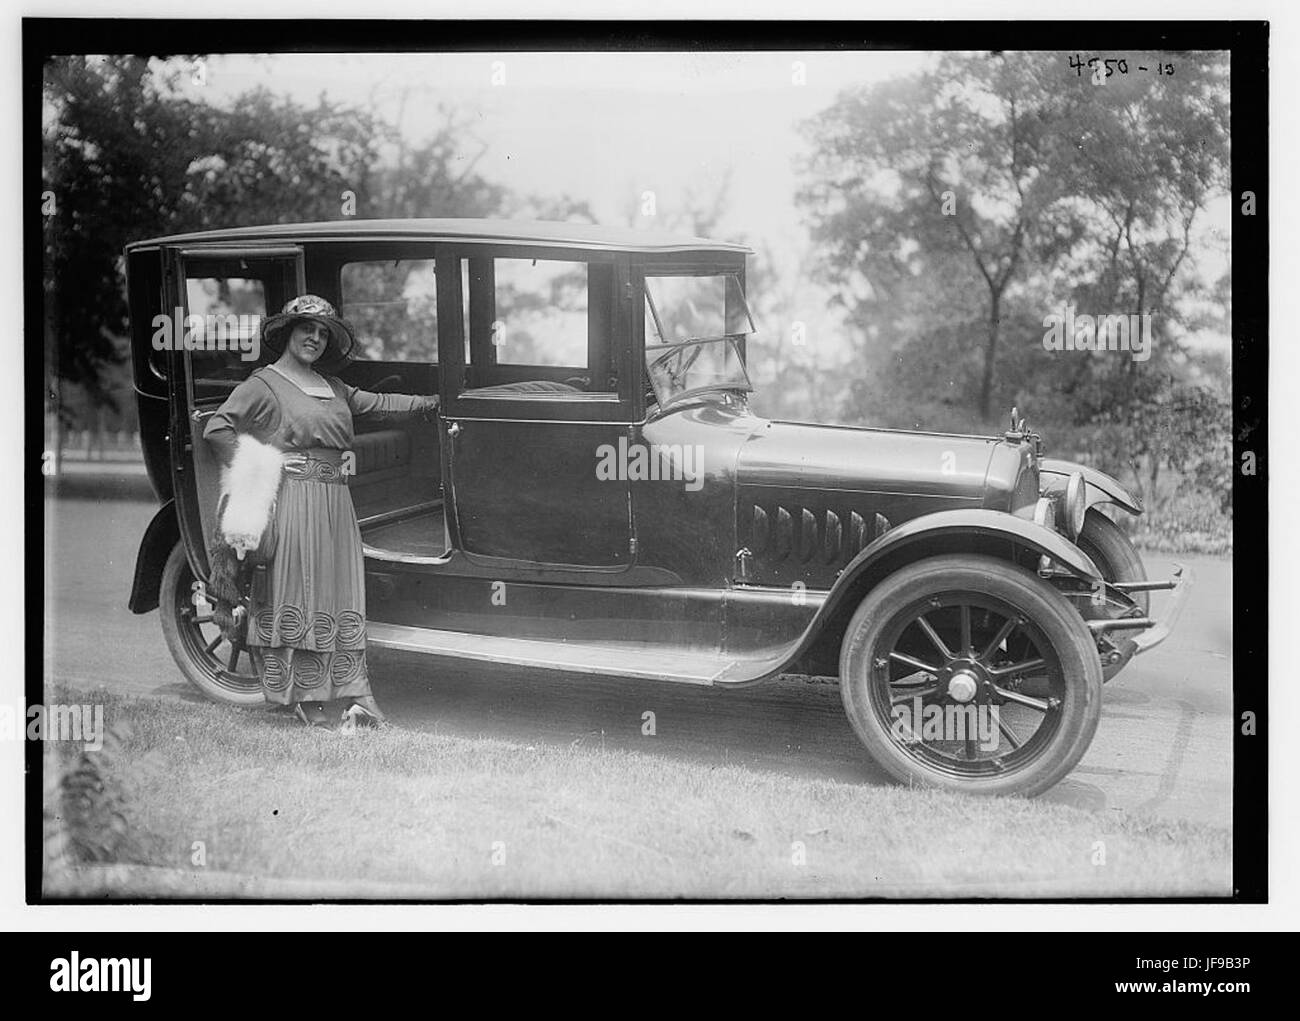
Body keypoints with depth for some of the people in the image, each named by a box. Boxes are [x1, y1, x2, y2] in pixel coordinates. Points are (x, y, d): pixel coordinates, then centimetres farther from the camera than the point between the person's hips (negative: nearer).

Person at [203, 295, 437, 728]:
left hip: (335, 504, 7)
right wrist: (252, 471, -9)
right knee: (297, 594, -3)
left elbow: (375, 404, 28)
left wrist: (431, 403, 29)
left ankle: (357, 694, 5)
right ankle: (305, 698, 3)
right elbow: (217, 429, -7)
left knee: (342, 598, 5)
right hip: (292, 503, -7)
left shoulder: (331, 387, 19)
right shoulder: (263, 384, -3)